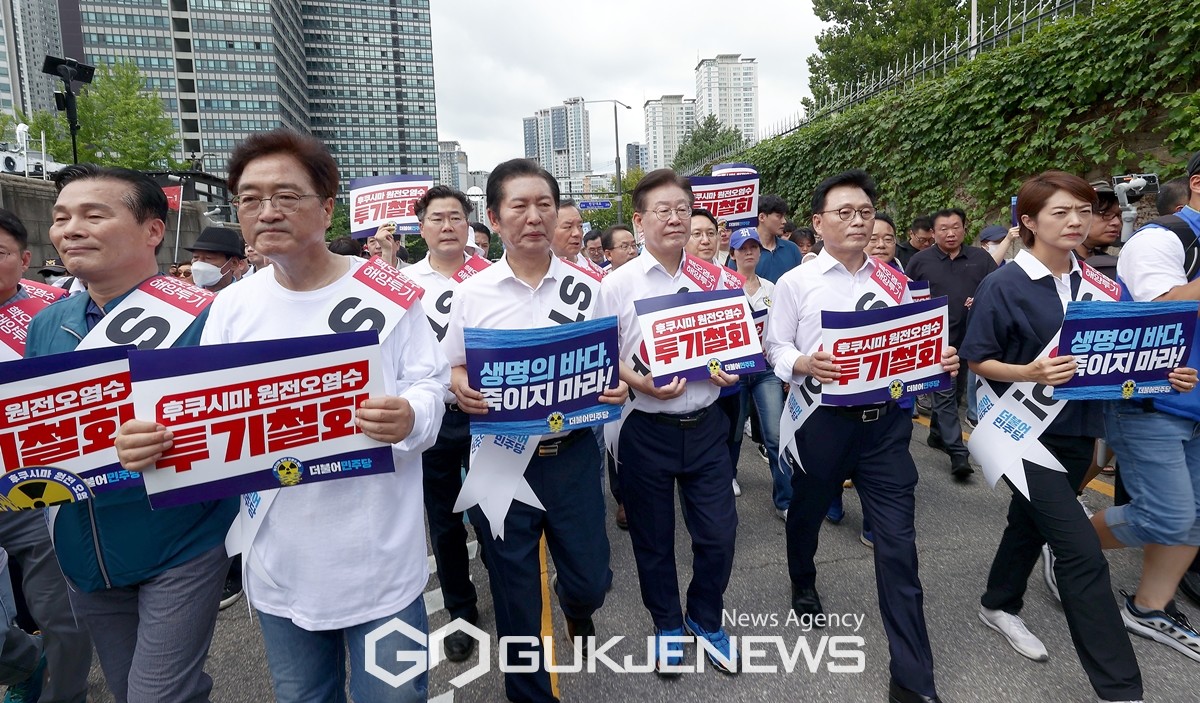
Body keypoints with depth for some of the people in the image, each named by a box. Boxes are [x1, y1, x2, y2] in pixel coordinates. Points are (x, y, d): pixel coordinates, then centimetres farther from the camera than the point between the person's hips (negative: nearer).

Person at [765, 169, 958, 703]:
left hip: (885, 420, 2)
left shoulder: (893, 280, 8)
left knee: (898, 544, 1)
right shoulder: (795, 282, -2)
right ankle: (803, 583, 55)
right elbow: (775, 348, -4)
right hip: (822, 420, -2)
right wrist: (805, 365, -24)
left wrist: (939, 360, -9)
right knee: (807, 512, 20)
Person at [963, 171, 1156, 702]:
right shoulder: (1003, 286, -13)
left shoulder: (1093, 283, 5)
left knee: (1032, 522, 21)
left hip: (1077, 428, 6)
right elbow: (977, 361, -11)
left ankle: (999, 605, 44)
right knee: (1082, 552, -8)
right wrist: (1029, 373, -27)